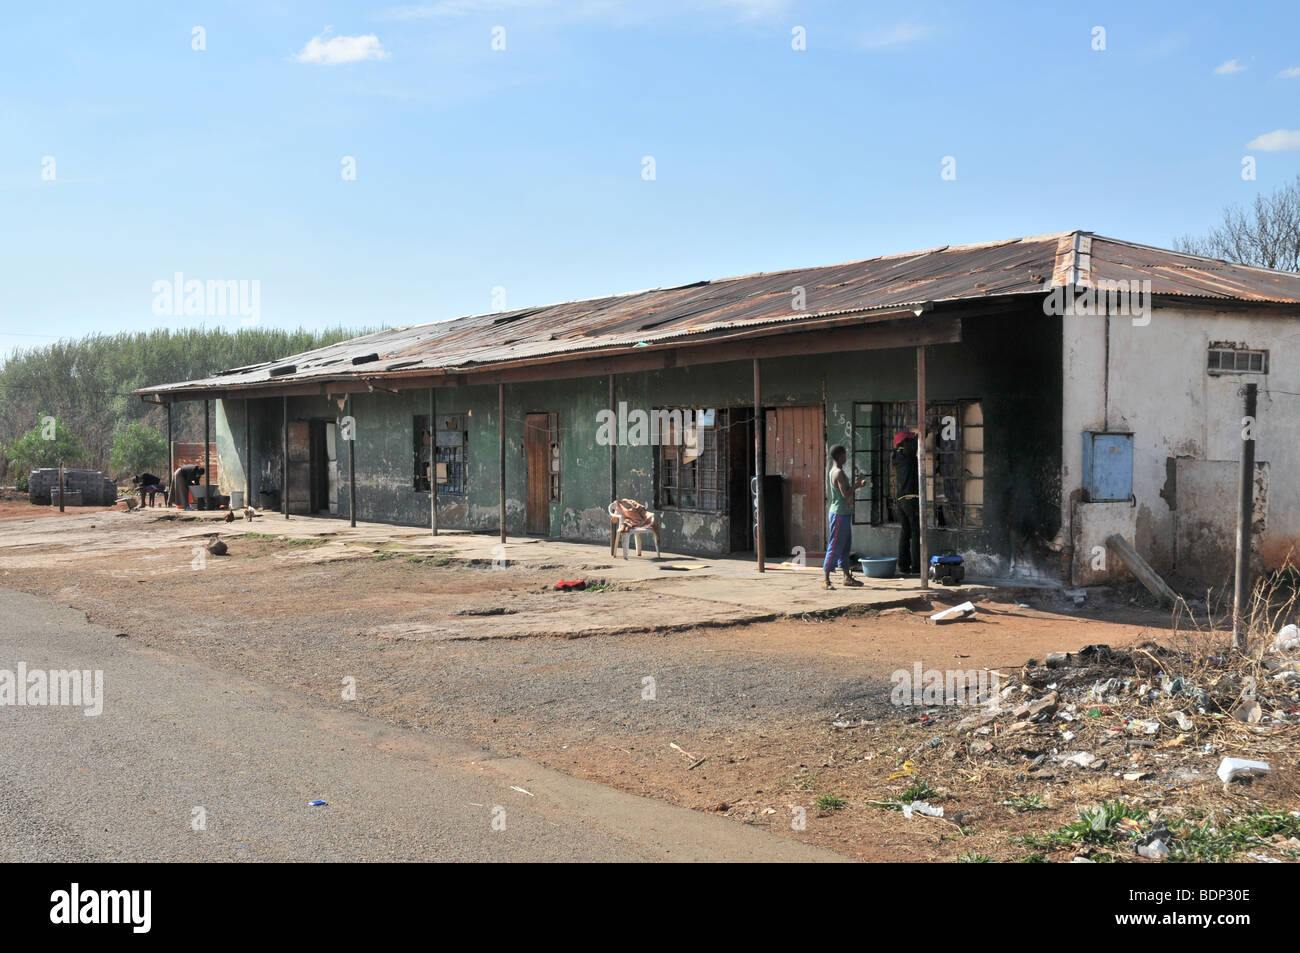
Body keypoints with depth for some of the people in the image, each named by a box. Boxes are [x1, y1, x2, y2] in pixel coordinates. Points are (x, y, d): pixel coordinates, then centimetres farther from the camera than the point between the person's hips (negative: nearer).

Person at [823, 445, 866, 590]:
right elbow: (846, 495, -23)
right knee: (835, 547, -8)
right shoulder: (839, 473, -17)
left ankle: (847, 577, 20)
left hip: (844, 514, 10)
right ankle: (826, 580, -6)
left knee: (845, 546, 14)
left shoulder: (832, 472, 14)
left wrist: (857, 485, 19)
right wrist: (856, 484, -10)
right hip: (840, 514, -10)